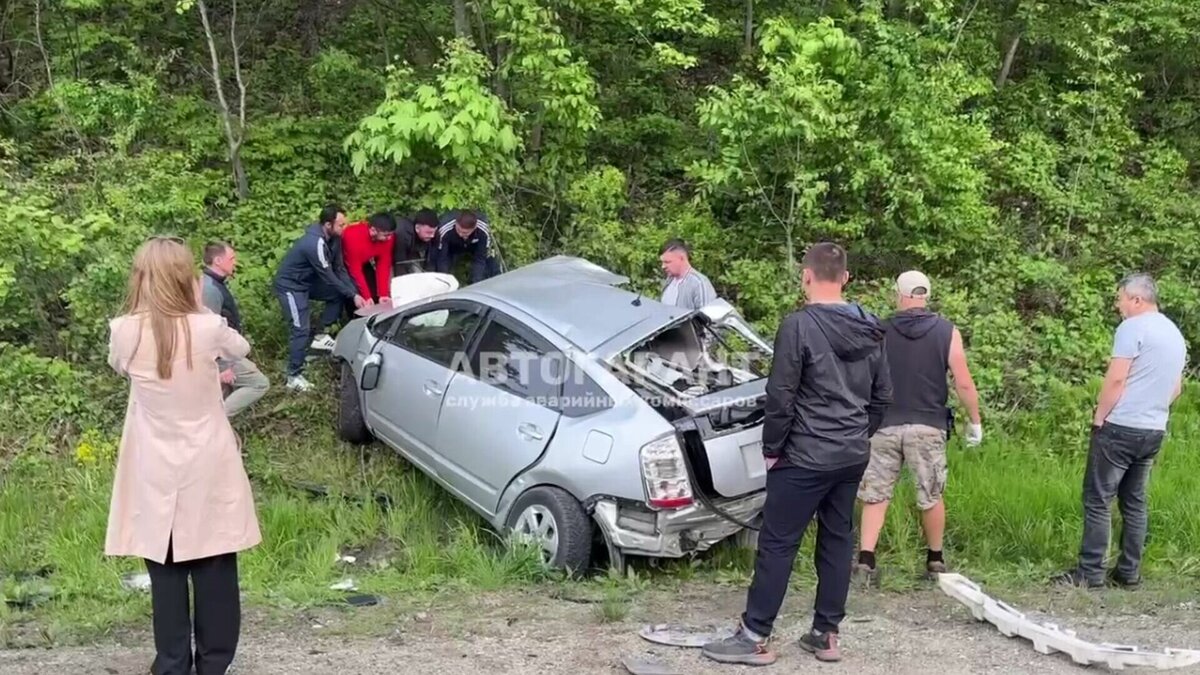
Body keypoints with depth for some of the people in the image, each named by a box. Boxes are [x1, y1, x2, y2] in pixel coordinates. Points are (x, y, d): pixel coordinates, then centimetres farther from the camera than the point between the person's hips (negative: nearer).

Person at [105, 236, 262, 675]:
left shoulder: (125, 333, -10)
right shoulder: (207, 328, -14)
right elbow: (241, 349, 9)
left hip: (155, 473, 1)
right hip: (208, 469, -1)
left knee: (166, 572, 11)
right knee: (214, 571, 9)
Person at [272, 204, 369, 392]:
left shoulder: (333, 238, -7)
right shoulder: (315, 244, -34)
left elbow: (339, 269, -2)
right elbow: (329, 278, -27)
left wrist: (354, 293, -12)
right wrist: (353, 295, -17)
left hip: (308, 280, 9)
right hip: (290, 285, -9)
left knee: (339, 295, 8)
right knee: (301, 329, -15)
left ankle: (322, 336, 19)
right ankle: (294, 377, -7)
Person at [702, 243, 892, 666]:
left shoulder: (800, 324, -15)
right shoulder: (869, 329, 8)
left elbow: (780, 395, -15)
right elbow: (882, 396, 14)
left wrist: (771, 448, -4)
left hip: (805, 457, -7)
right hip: (853, 456, 7)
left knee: (777, 544, -1)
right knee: (838, 540, 12)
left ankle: (755, 637, 4)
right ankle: (826, 634, 19)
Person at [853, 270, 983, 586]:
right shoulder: (947, 333, 0)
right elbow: (964, 384, -3)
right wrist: (975, 421, 8)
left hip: (885, 425, 1)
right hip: (928, 427, 0)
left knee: (875, 494, 6)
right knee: (931, 496, 12)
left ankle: (865, 560, -3)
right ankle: (935, 559, 25)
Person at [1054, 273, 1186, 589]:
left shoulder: (1133, 327, -11)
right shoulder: (1175, 334, 15)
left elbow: (1116, 380, -16)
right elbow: (1176, 388, 21)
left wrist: (1098, 418, -7)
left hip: (1120, 427, -8)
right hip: (1154, 431, 8)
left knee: (1097, 500, -3)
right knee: (1135, 502, 13)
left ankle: (1090, 572, -2)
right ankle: (1129, 573, 15)